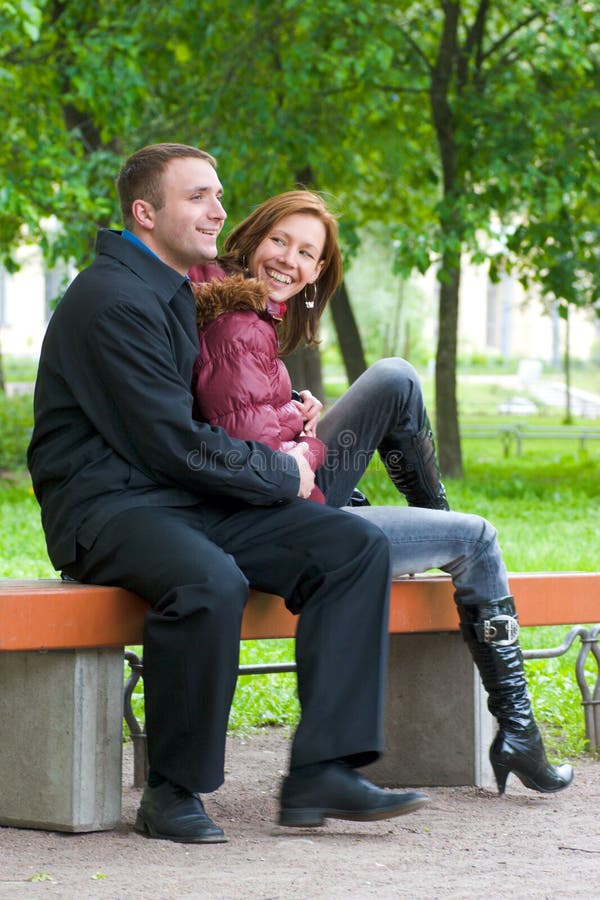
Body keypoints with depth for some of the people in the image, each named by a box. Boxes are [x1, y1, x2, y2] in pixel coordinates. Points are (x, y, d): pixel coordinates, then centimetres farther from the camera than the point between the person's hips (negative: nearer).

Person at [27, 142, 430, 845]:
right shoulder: (114, 300, -14)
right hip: (106, 505, -10)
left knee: (356, 546, -8)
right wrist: (282, 474, -4)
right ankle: (171, 792, -22)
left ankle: (321, 771, -15)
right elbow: (173, 443, -17)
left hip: (187, 498, 10)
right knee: (211, 582, -40)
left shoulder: (174, 292, 19)